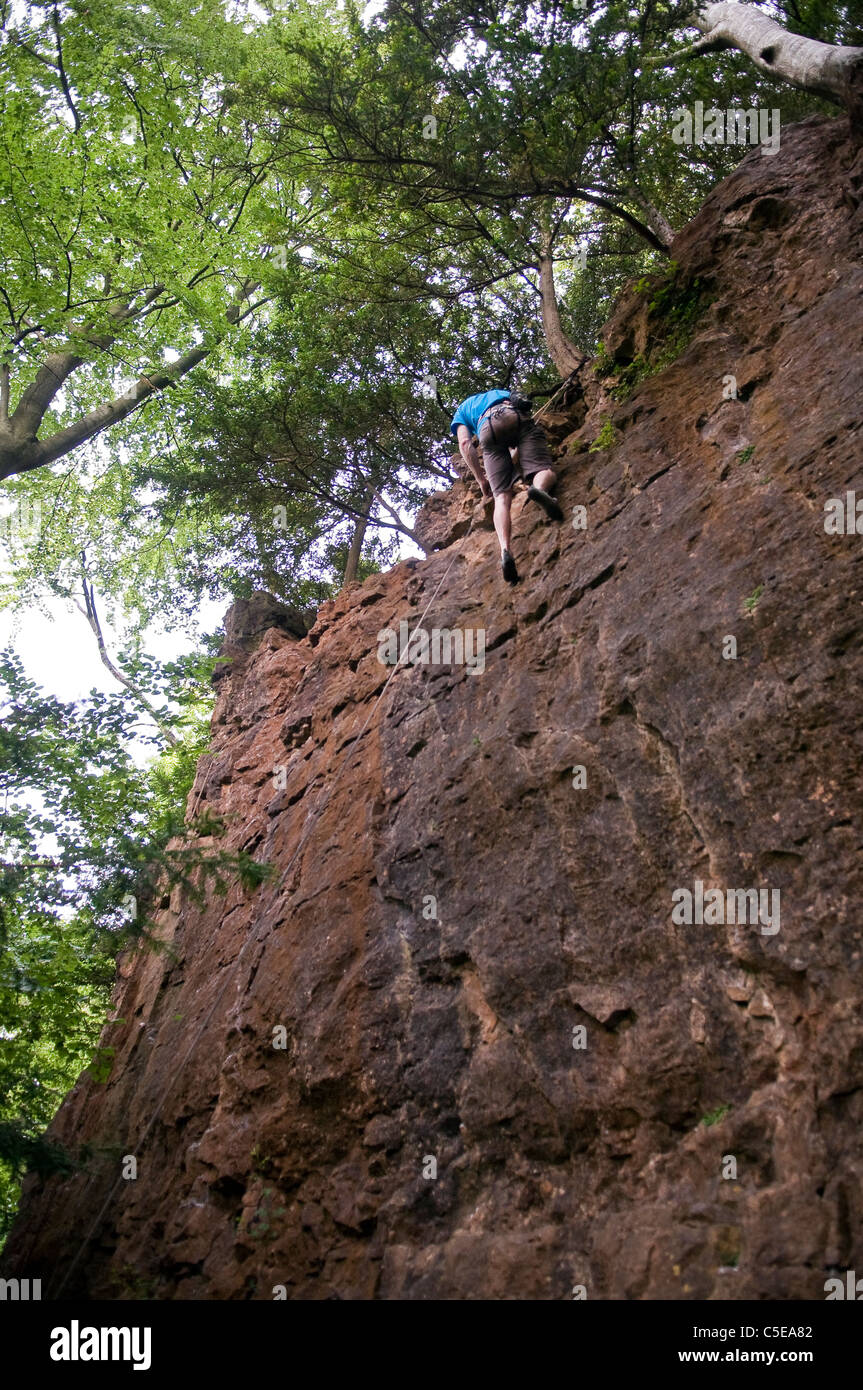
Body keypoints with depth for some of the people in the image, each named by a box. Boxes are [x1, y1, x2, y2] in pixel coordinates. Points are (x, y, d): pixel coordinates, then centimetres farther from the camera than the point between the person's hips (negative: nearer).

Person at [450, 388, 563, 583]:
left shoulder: (461, 411, 37)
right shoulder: (504, 394, 47)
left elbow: (465, 443, 18)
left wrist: (481, 479, 19)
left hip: (489, 428, -1)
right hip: (520, 419, 1)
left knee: (502, 496, -9)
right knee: (544, 470, -9)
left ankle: (505, 550, -32)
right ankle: (539, 488, -47)